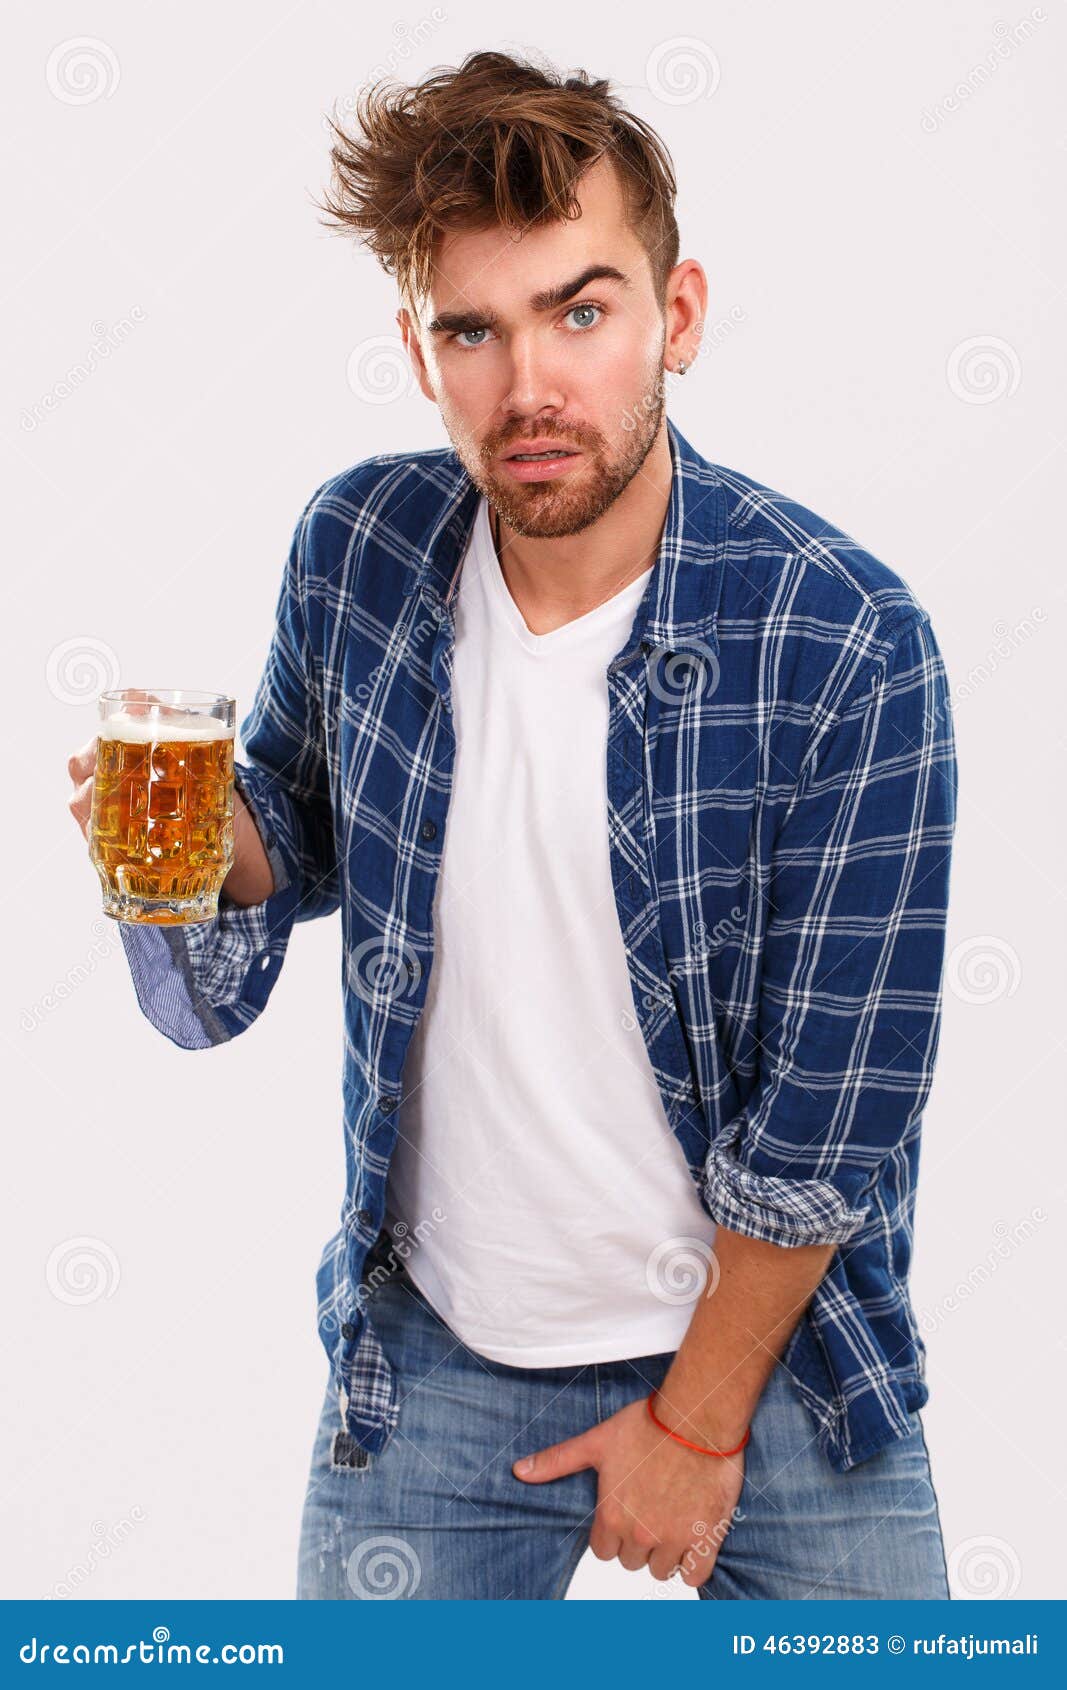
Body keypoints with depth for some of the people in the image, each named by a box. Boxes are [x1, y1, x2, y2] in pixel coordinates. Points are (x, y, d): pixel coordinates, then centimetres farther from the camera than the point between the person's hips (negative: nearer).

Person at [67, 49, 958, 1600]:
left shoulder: (849, 649, -21)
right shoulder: (358, 549, -9)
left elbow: (835, 1108, -15)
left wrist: (699, 1421, -8)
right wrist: (210, 834, -14)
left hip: (771, 1350, -2)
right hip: (435, 1356, 3)